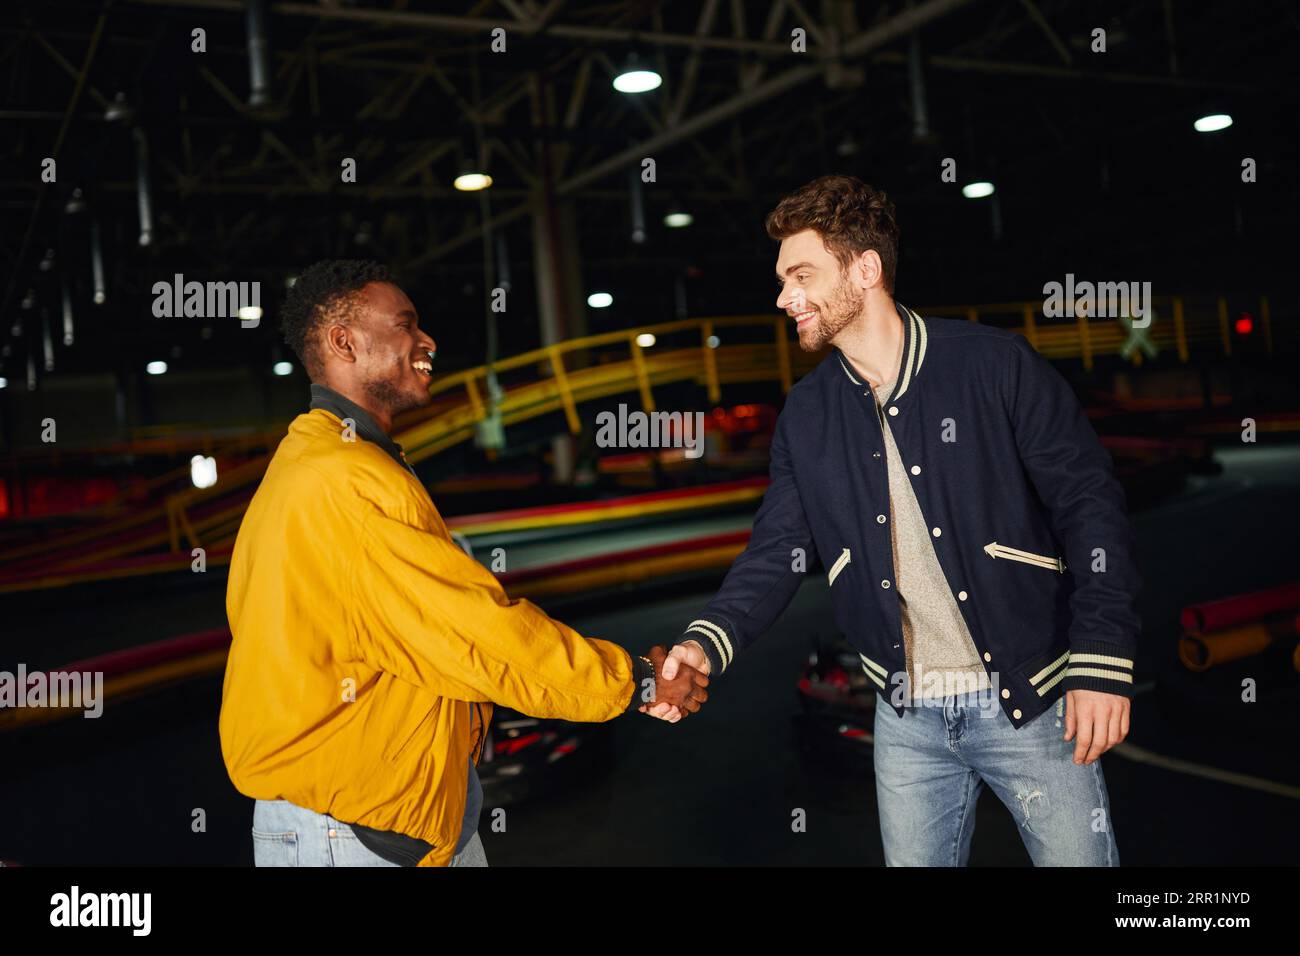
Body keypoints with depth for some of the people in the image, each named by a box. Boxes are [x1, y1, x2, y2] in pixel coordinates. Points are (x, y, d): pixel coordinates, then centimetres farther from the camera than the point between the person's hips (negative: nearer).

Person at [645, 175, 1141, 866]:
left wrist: (1102, 663, -14)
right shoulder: (806, 414, 3)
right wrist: (708, 642, -16)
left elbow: (1090, 505, -9)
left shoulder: (995, 365, -10)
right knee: (915, 859, 15)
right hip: (907, 717, 4)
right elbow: (777, 549, 2)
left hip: (1030, 703, -3)